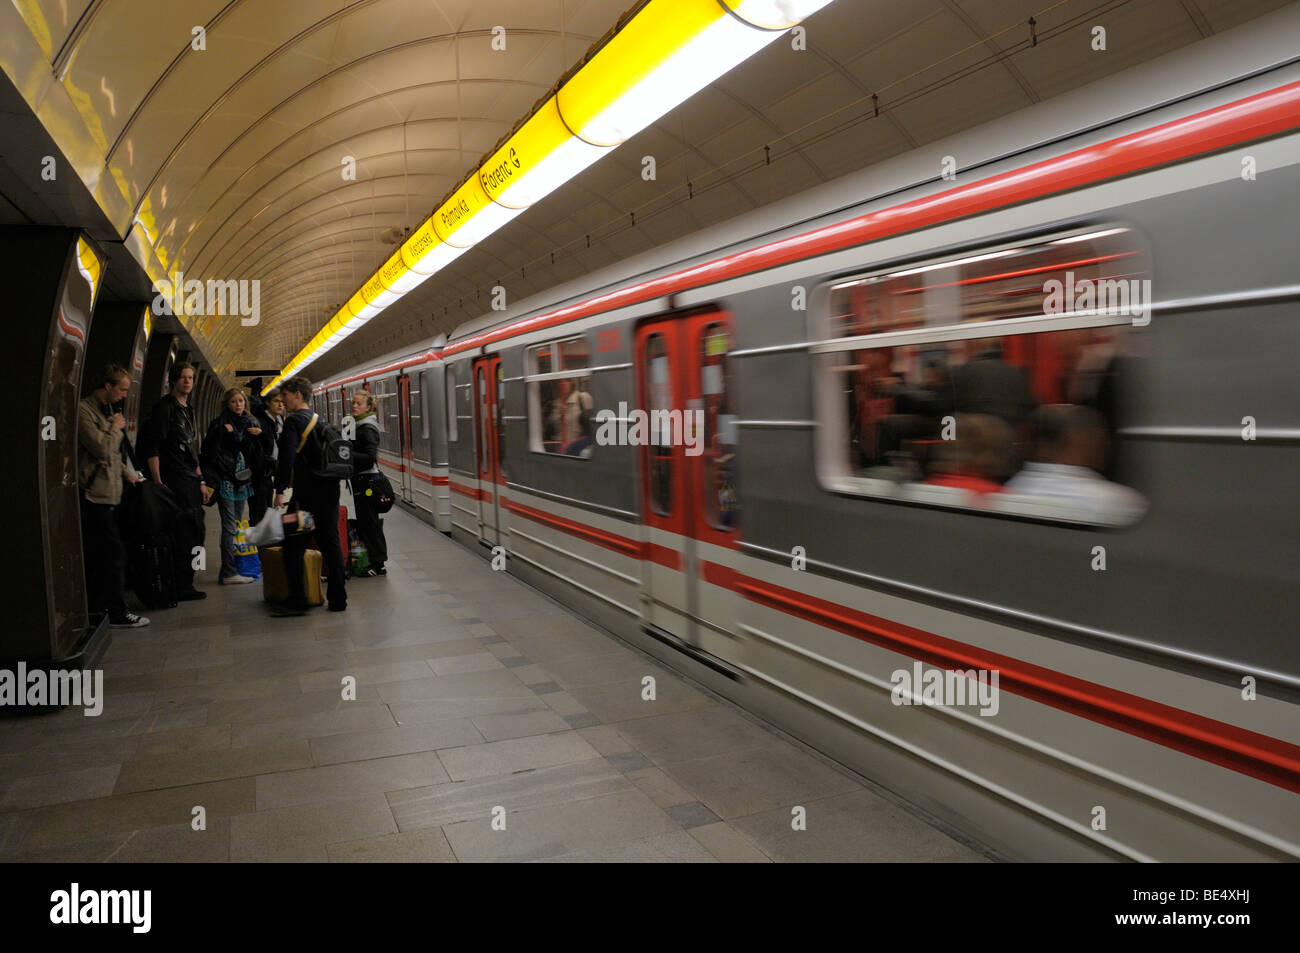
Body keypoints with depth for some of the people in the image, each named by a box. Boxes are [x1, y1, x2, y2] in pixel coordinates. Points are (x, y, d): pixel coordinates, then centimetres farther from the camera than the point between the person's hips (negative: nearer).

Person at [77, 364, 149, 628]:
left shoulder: (107, 409, 19)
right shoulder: (84, 410, -12)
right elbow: (102, 449, -19)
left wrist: (126, 472, 20)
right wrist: (116, 428, -4)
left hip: (108, 492, 10)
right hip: (95, 493, -10)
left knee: (98, 556, 14)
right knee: (114, 554, -9)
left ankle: (97, 609, 21)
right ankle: (117, 613, -3)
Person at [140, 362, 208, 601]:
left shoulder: (188, 410, 19)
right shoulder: (165, 407, -7)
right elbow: (152, 448, -14)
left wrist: (201, 481, 20)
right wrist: (158, 484, -19)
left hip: (191, 482, 9)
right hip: (175, 482, -9)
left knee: (195, 535, 11)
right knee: (183, 536, -8)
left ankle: (186, 585, 18)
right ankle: (181, 588, -2)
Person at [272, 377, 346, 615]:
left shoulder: (294, 421, -8)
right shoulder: (319, 421, 15)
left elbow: (287, 458, -17)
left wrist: (280, 490, -16)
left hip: (306, 495, -7)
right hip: (329, 489, 7)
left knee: (294, 546, 1)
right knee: (330, 542, 10)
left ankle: (297, 602, 1)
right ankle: (338, 599, 12)